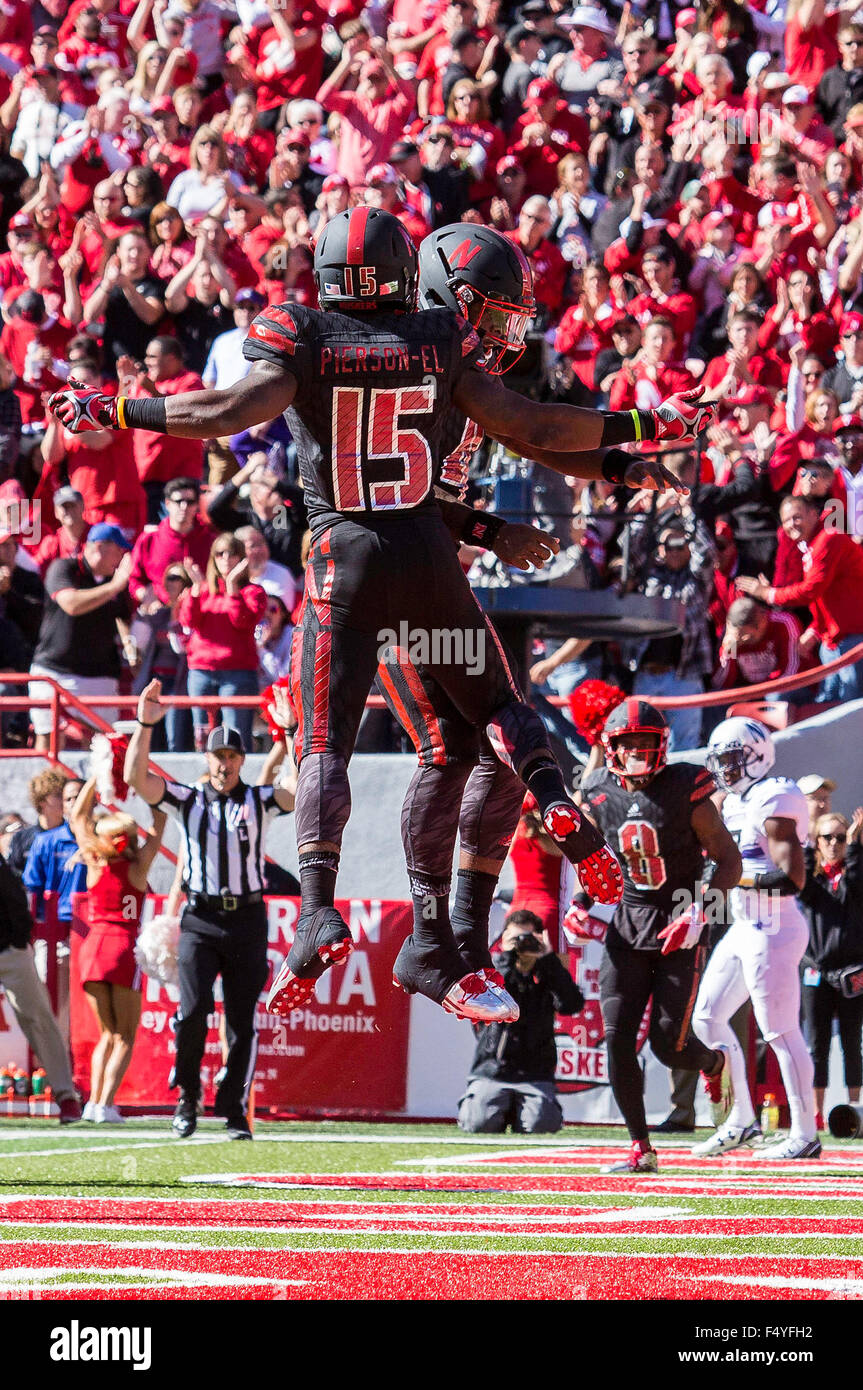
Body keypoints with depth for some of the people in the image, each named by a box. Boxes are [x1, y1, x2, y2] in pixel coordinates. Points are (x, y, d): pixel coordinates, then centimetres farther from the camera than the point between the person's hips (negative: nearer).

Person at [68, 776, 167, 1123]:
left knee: (108, 1034, 15)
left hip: (92, 947, 4)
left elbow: (78, 816, 18)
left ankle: (94, 1101, 2)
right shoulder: (138, 866, -3)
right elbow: (159, 822, 8)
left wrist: (97, 777, 20)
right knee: (124, 1037, 1)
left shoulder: (95, 863, 4)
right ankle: (106, 1103, -13)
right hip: (123, 948, -4)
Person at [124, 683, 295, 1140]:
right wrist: (145, 724, -14)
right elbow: (136, 777, -5)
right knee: (193, 1007, -16)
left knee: (243, 1020, 2)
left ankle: (234, 1111, 10)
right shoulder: (187, 800, 7)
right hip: (200, 919, -1)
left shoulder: (259, 801, 7)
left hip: (248, 919, 1)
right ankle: (187, 1098, 2)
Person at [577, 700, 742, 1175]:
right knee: (617, 1038, -7)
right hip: (629, 922, 4)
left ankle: (715, 1063, 30)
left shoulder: (685, 789, -12)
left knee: (668, 1043, -8)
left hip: (679, 924, -4)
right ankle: (641, 1148, 4)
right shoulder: (599, 794, 0)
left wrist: (699, 912, -20)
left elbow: (729, 860, -10)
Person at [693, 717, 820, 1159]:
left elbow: (793, 878, -20)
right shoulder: (735, 805, 13)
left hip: (772, 929, -10)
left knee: (781, 1032, -5)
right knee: (707, 1018, 11)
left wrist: (738, 877, -21)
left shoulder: (774, 803, -15)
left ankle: (805, 1134, 1)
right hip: (743, 928, 10)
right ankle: (742, 1121, 17)